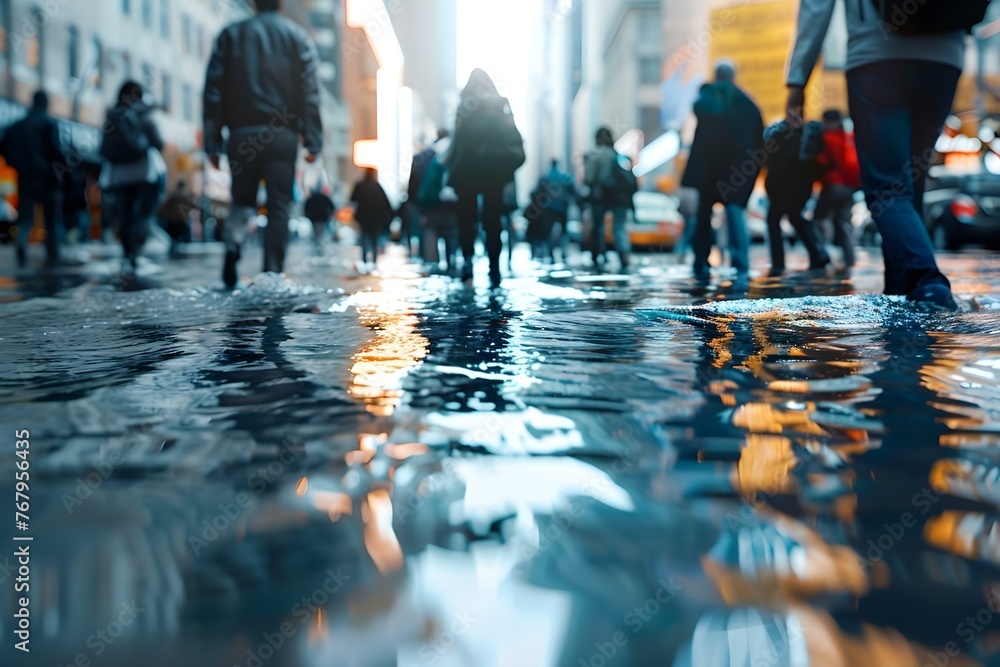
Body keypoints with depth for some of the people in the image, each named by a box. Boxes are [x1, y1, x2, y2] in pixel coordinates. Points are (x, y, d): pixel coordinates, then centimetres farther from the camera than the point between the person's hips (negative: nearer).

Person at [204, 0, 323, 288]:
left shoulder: (230, 35, 12)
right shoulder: (297, 36, 8)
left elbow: (214, 91, 7)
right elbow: (309, 92, -1)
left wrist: (212, 142, 7)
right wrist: (314, 141, -2)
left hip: (241, 133, 2)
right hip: (282, 134, -2)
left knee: (242, 200, 14)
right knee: (279, 207, 2)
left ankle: (233, 243, -14)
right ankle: (272, 275, -4)